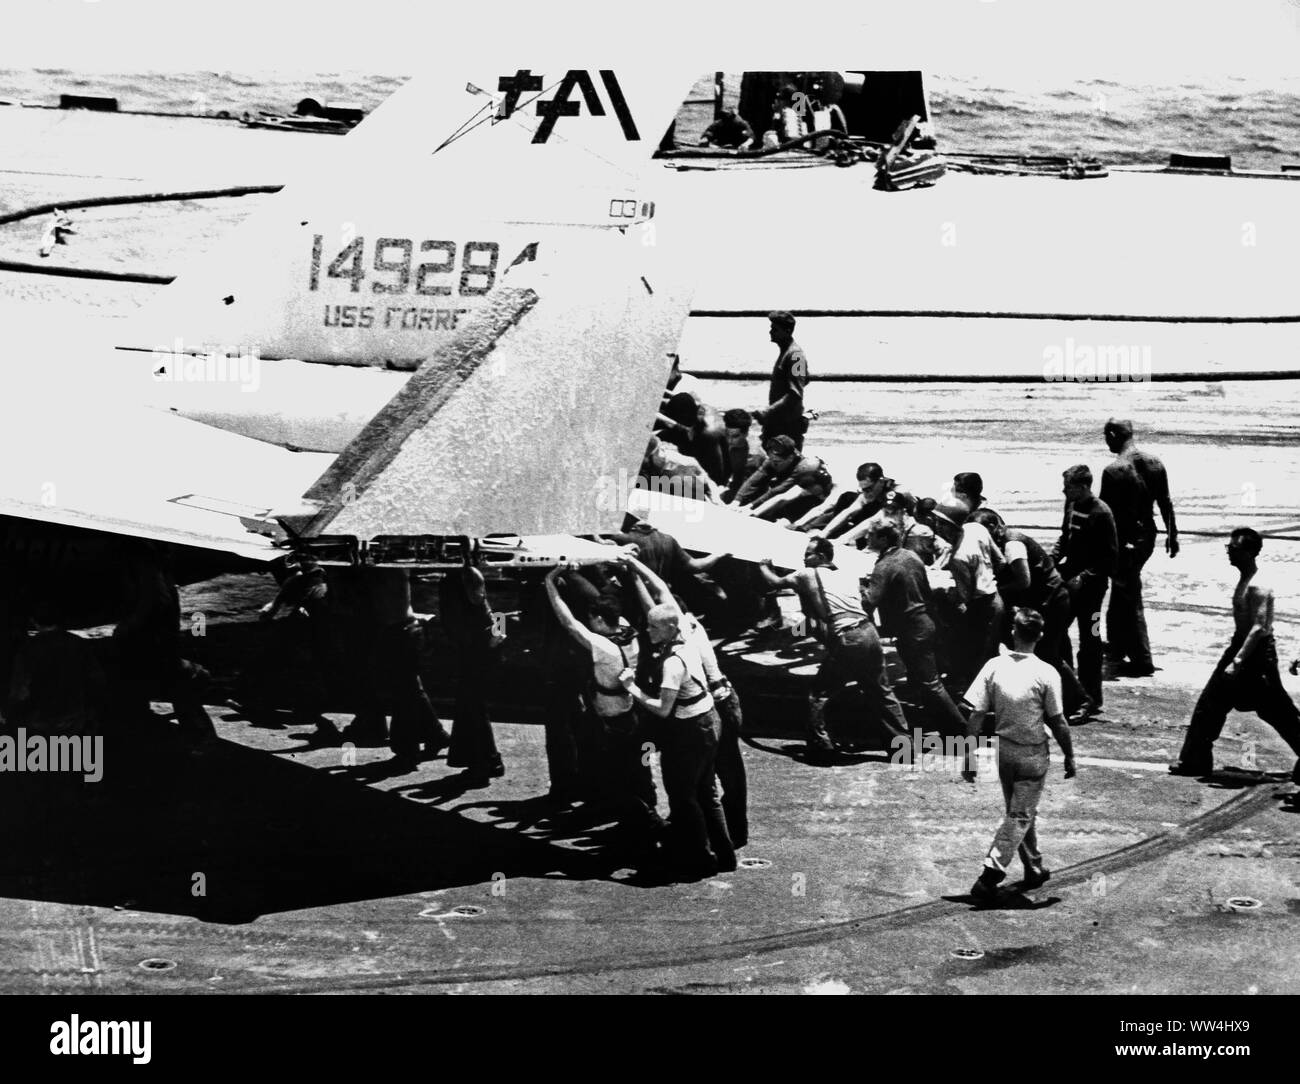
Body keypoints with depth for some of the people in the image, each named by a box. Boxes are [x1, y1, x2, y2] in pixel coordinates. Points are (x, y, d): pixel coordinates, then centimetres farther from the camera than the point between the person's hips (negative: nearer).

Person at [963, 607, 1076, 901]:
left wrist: (969, 757, 0)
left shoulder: (993, 667, -7)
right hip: (1032, 755, -4)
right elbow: (1058, 723, -9)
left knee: (1020, 812, 20)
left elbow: (976, 716, -6)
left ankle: (1034, 868, 33)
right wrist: (1069, 756, 4)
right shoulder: (1046, 674, -14)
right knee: (1021, 816, 2)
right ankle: (991, 873, -10)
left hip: (1002, 749, 4)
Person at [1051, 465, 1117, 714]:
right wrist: (1051, 559, 2)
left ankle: (1092, 700, 8)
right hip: (1068, 577, 8)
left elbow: (1108, 557, -18)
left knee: (1089, 641, -1)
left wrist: (1084, 577, -22)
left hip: (1090, 584, -8)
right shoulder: (1071, 506, 5)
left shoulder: (1100, 514, -18)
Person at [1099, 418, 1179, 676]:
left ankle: (1141, 660, 2)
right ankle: (1117, 646, 35)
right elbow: (1165, 503, 8)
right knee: (1121, 591, 23)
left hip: (1124, 540, -7)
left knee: (1130, 599, 0)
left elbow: (1104, 512, -16)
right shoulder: (1154, 463, 2)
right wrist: (1172, 534, 17)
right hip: (1147, 536, 8)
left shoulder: (1114, 471, -19)